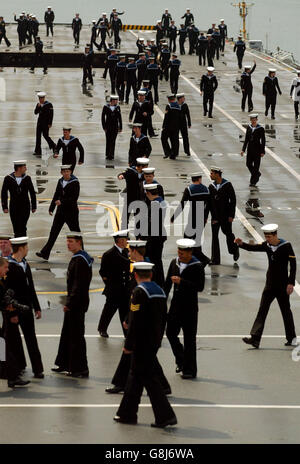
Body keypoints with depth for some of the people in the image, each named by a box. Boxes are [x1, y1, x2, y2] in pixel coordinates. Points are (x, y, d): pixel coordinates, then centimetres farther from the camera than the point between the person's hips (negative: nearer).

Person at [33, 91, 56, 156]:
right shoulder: (38, 104, 9)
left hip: (46, 123, -6)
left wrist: (50, 123, -14)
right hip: (40, 122, 6)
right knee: (38, 136, 2)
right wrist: (38, 107, -13)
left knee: (45, 135, -5)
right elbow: (35, 112, 5)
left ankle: (53, 147, 19)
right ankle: (38, 151, 4)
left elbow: (51, 114, -10)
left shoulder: (49, 104, -9)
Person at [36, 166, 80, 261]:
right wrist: (51, 208, 13)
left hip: (71, 211, -5)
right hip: (60, 211, 5)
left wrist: (62, 202, -23)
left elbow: (74, 198, -18)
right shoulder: (60, 182, 7)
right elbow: (56, 196, 15)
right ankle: (45, 253, 1)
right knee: (54, 231, 2)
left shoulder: (75, 182, -11)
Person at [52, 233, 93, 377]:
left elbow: (78, 285, -23)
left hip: (77, 304, -10)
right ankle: (65, 364, 28)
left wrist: (69, 303, -20)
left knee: (76, 335, -4)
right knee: (67, 333, 18)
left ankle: (80, 369, 2)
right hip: (75, 302, 10)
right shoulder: (80, 257, 13)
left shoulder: (80, 260, -19)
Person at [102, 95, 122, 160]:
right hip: (108, 126, -1)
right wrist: (104, 127, -5)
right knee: (108, 140, 1)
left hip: (115, 126, 1)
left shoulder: (117, 107, 2)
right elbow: (103, 117, -1)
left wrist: (120, 127, 7)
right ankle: (107, 154, 13)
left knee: (113, 141, -1)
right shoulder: (106, 107, -5)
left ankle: (111, 155, 6)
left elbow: (119, 117, 8)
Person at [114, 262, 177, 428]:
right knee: (135, 376, 16)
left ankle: (165, 415, -8)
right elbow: (163, 319, 15)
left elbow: (135, 321, -19)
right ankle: (127, 414, 22)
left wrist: (128, 345, -14)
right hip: (154, 342, 9)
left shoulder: (140, 292, -16)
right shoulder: (160, 291, 10)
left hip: (142, 344, -9)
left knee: (149, 377, -5)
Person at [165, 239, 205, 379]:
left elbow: (200, 287, -19)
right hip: (176, 304, 6)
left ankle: (189, 370, 8)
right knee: (170, 332, 8)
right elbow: (168, 283, 13)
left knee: (189, 338, 0)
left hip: (190, 306, -6)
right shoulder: (174, 263, 5)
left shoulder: (197, 267, -13)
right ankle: (181, 360, 29)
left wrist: (182, 282, -26)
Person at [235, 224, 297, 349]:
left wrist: (291, 283, -17)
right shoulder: (267, 245, 3)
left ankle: (292, 339, 20)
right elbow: (252, 248, -4)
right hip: (270, 285, 5)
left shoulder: (286, 246, -11)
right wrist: (241, 244, -25)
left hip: (282, 286, -5)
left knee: (286, 311, 6)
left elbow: (293, 264, -12)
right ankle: (255, 338, -8)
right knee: (262, 310, -3)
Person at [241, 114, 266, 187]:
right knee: (249, 164, 6)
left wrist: (262, 151, -8)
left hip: (257, 149, -5)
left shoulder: (260, 129, -9)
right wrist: (243, 149, 5)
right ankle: (257, 174, 32)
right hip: (250, 148, 5)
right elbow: (246, 139, 9)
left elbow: (263, 141, -6)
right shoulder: (249, 127, 5)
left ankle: (253, 182, 7)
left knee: (256, 165, 0)